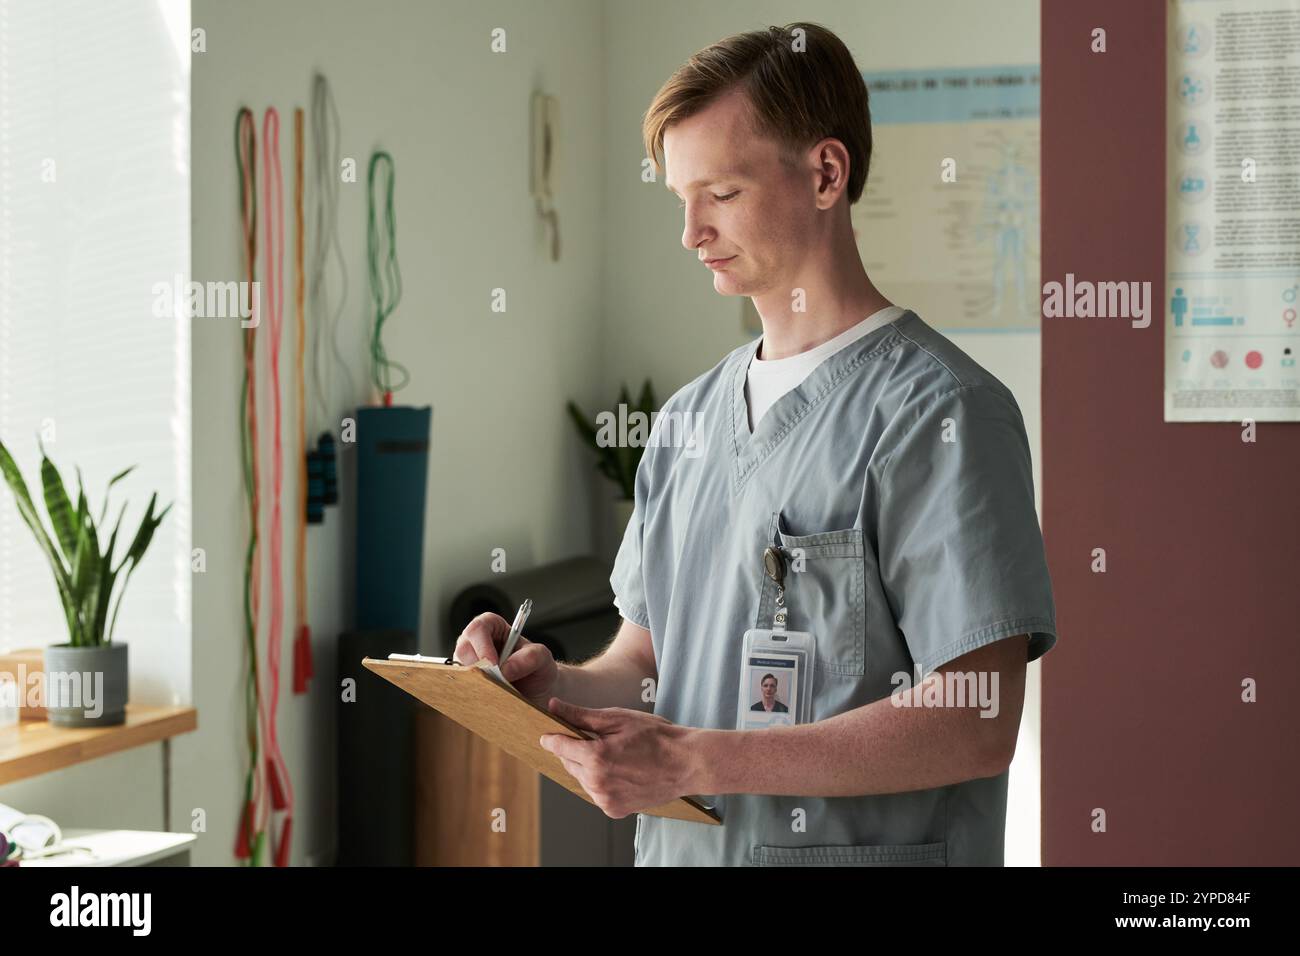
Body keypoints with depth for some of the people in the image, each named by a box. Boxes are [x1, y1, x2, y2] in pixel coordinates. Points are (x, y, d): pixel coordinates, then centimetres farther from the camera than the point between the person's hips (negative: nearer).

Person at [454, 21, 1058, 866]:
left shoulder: (941, 410, -13)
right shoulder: (690, 416, 9)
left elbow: (976, 725, -20)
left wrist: (694, 762, -22)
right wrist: (555, 684, -8)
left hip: (855, 847, -6)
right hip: (679, 845, 6)